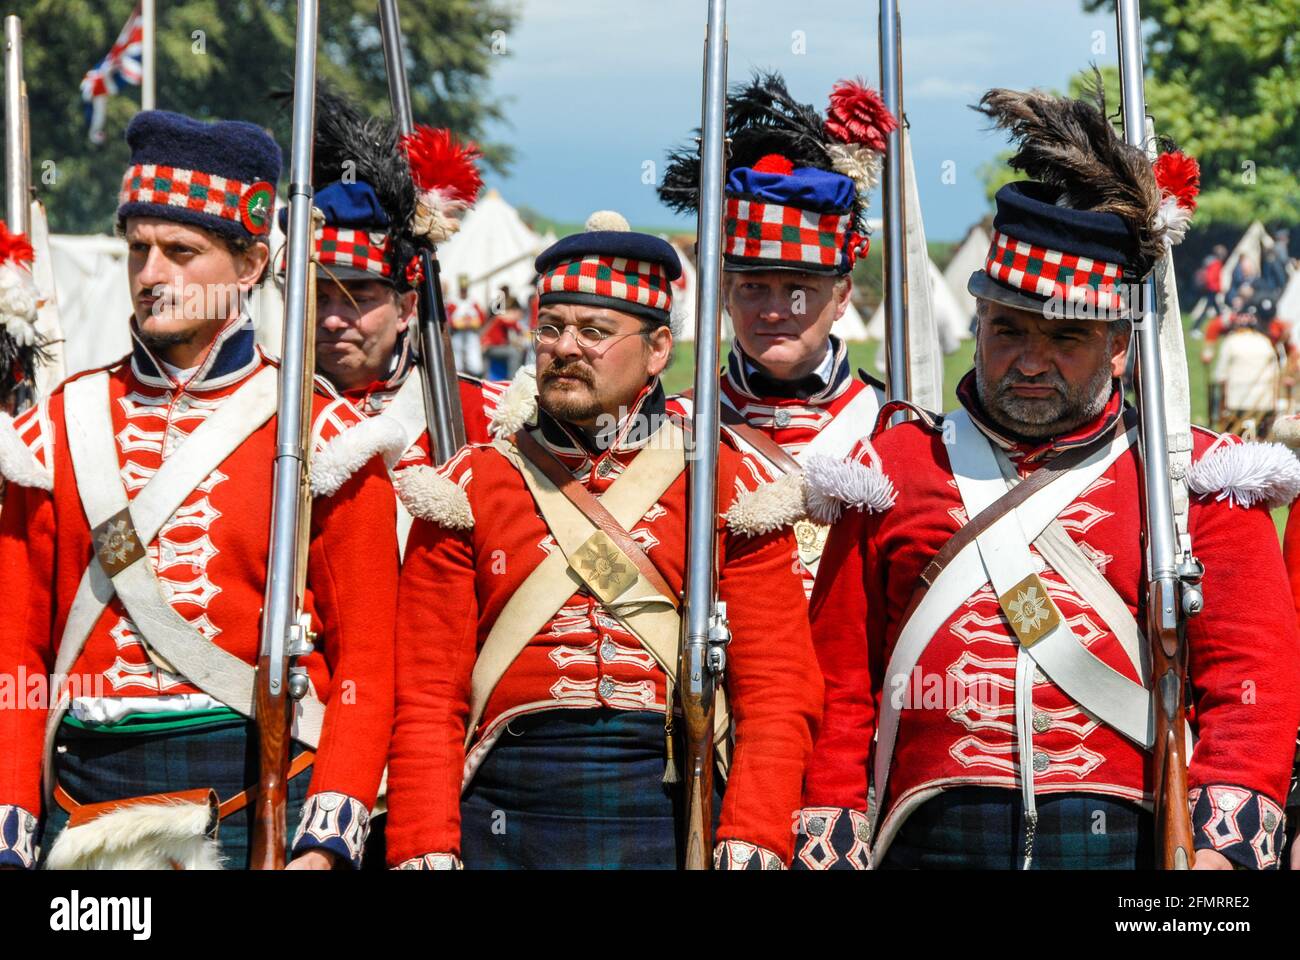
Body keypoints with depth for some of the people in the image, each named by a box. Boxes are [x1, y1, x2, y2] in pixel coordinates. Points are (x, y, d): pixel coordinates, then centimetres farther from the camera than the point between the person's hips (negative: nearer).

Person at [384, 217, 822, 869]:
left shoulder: (730, 486, 3)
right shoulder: (467, 490, 5)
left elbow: (777, 696, -2)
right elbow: (427, 702, 1)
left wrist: (750, 846, -14)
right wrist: (424, 851, -10)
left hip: (675, 823, 0)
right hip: (506, 828, 1)